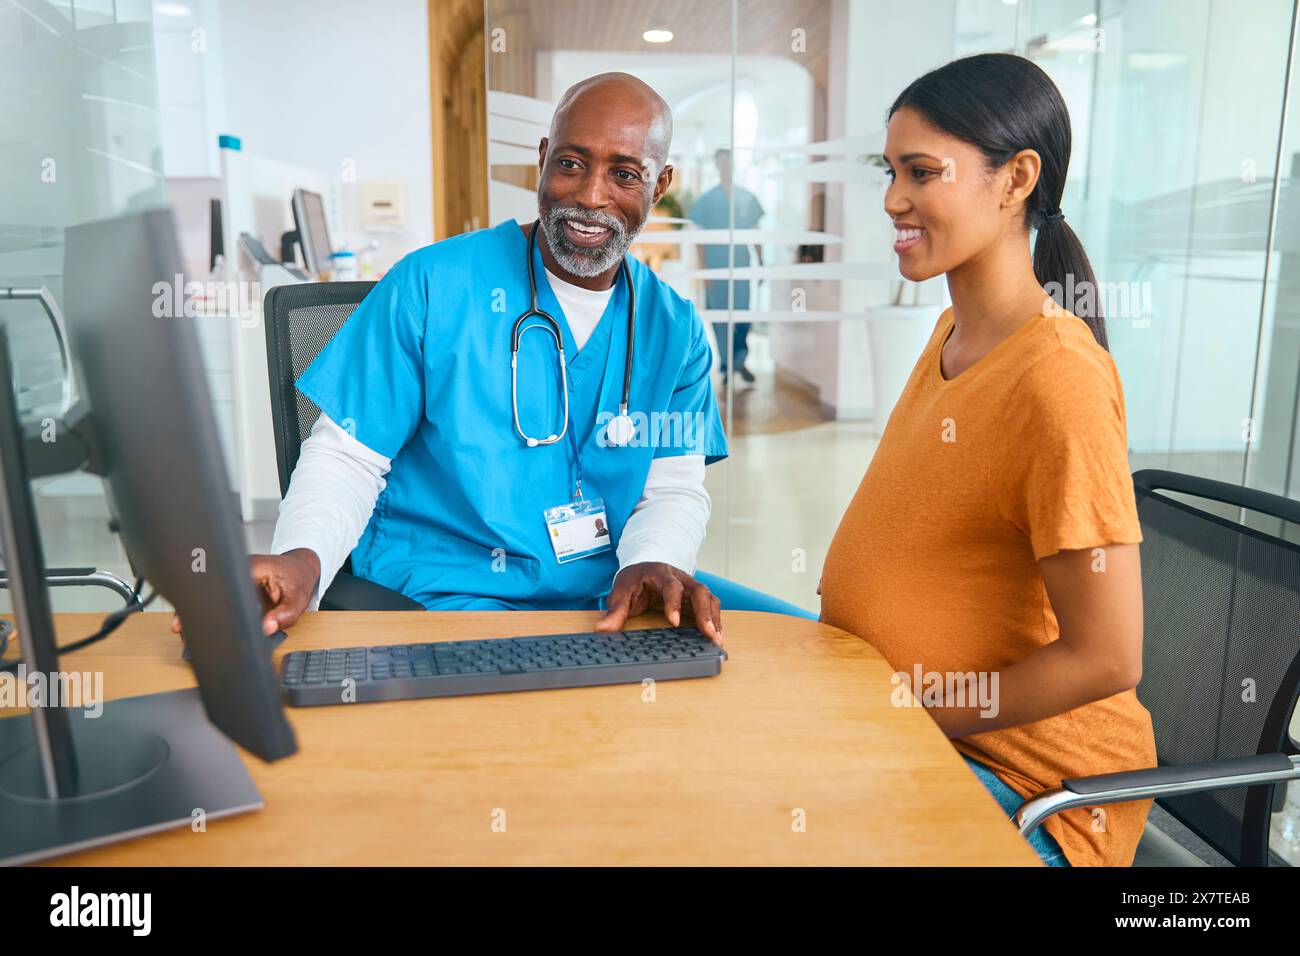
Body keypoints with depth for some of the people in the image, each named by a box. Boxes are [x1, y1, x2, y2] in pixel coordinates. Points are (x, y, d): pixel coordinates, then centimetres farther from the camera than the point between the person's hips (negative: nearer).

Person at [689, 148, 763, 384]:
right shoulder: (706, 199, 3)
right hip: (716, 267, -1)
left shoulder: (748, 198, 7)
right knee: (720, 319, 4)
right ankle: (726, 365, 15)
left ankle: (739, 360, 13)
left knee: (743, 315, -6)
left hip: (741, 267, 1)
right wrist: (704, 269, -5)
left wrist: (761, 264, 8)